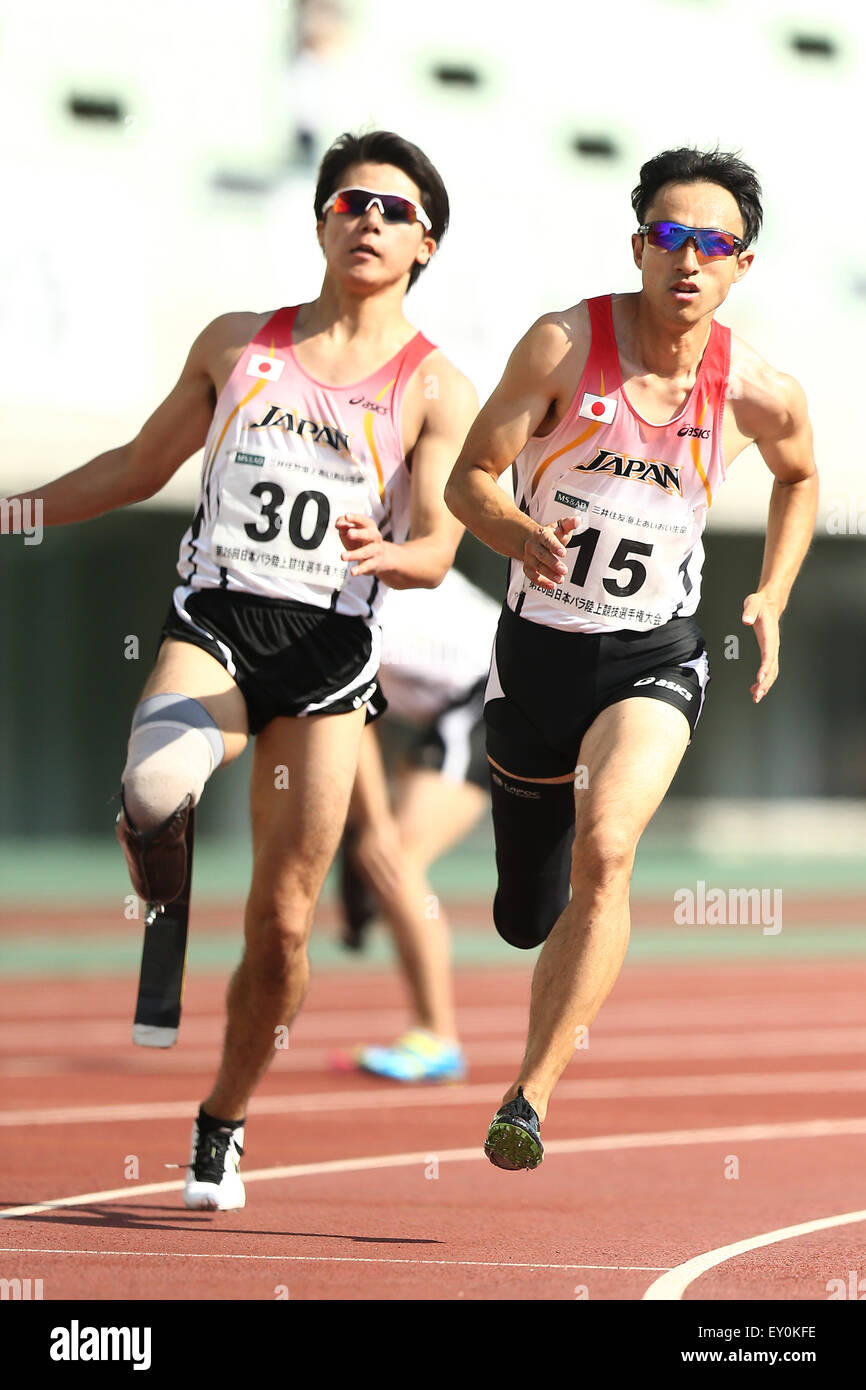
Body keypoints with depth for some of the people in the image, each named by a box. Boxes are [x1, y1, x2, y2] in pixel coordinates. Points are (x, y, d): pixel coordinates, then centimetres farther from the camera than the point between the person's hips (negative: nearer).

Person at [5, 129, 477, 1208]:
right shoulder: (237, 344, 11)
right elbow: (139, 468, 22)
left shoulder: (436, 390, 3)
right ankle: (156, 873, 0)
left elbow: (435, 550, -6)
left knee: (281, 921, 1)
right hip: (212, 627, 1)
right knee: (157, 784, -34)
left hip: (328, 654, -1)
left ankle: (223, 1121, 21)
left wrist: (381, 552, -29)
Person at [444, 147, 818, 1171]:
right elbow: (469, 478, -11)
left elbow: (800, 476, 16)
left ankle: (530, 1096, -25)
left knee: (604, 852, -28)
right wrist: (520, 536, -32)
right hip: (537, 650, 1)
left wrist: (773, 600, 6)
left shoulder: (761, 394, -8)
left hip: (653, 659, -1)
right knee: (524, 921, 13)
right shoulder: (564, 346, -14)